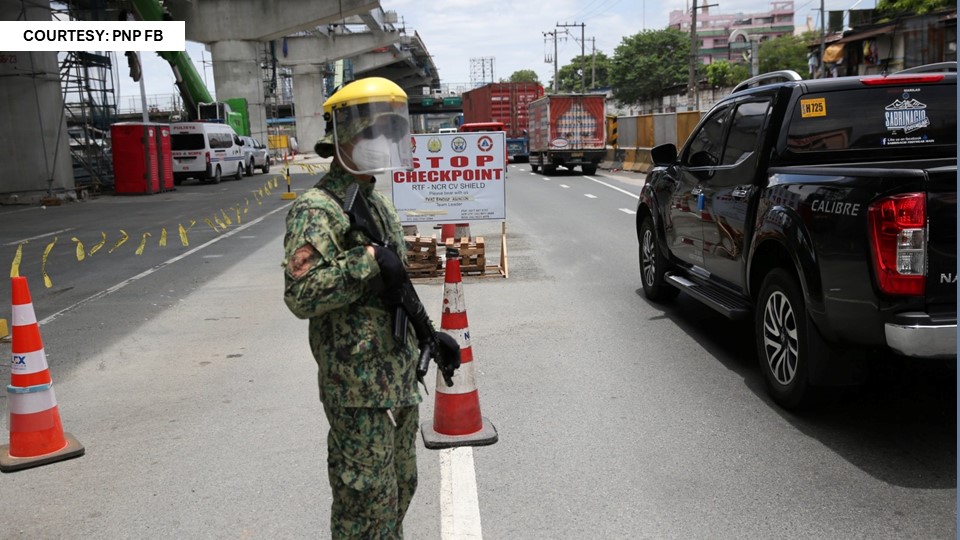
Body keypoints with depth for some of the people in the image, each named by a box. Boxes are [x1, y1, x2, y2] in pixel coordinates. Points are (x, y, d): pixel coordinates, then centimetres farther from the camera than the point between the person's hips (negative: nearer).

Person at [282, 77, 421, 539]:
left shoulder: (379, 205, 13)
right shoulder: (316, 210, -15)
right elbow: (301, 295, -26)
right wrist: (369, 261, -28)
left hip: (399, 379, 9)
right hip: (357, 388, -8)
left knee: (399, 489, 20)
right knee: (366, 501, 2)